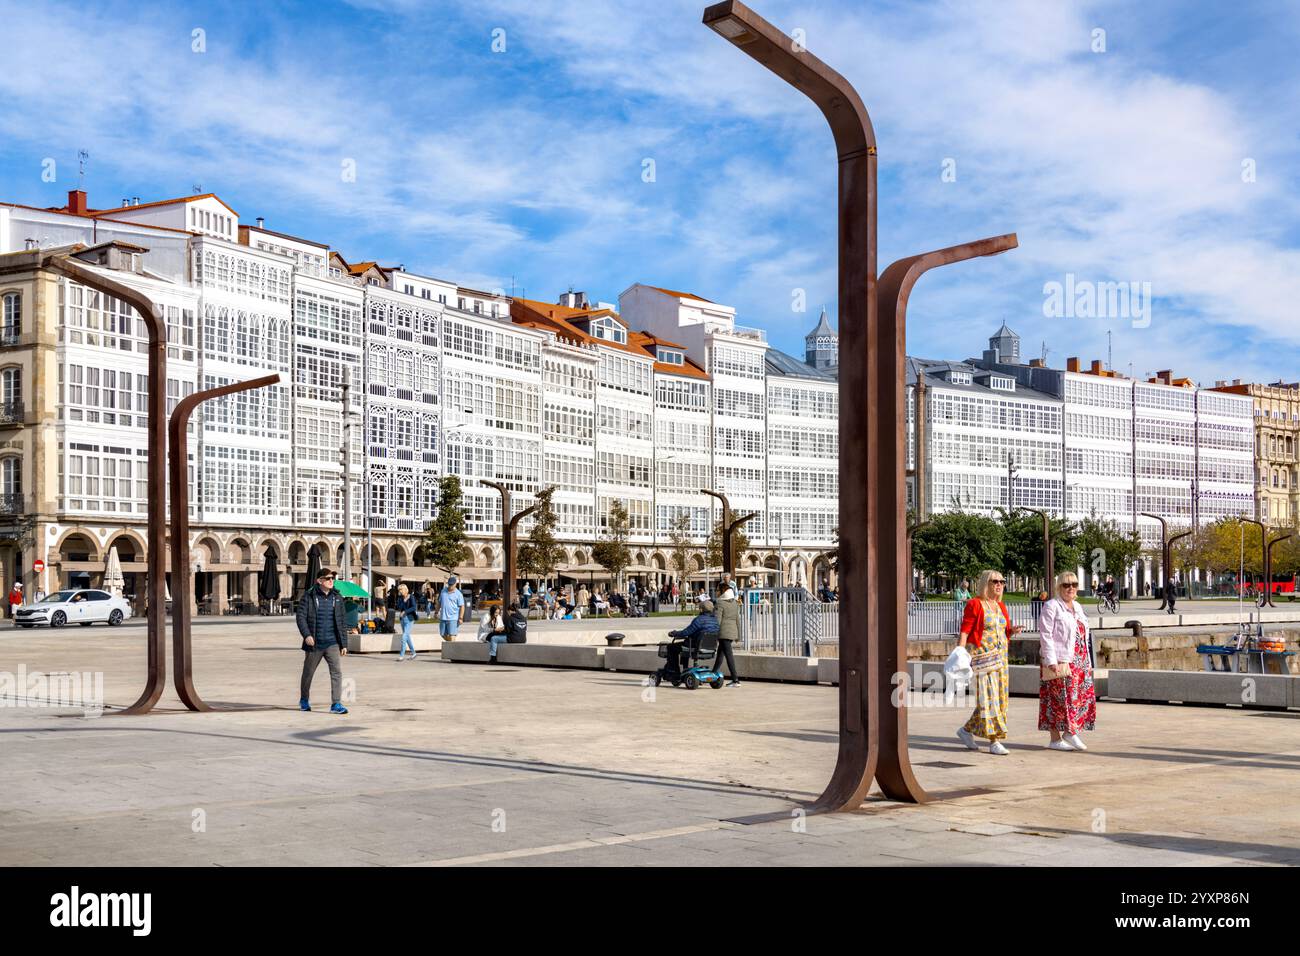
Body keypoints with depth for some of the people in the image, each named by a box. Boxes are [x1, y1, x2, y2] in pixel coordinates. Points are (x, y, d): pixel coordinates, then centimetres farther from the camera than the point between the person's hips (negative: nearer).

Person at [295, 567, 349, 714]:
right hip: (314, 643, -2)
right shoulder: (309, 597, -4)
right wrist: (306, 634, -23)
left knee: (337, 671, -12)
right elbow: (300, 617, -9)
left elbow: (342, 622, 9)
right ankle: (304, 700, 36)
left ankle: (336, 704, -12)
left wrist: (344, 643, 7)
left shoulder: (337, 598, 6)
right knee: (308, 673, 13)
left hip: (332, 643, 2)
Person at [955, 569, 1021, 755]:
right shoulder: (974, 604, -7)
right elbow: (965, 630, -12)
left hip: (1001, 656, 8)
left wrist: (1012, 630, 0)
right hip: (983, 655, -8)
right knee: (989, 697, -10)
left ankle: (967, 730, 20)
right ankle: (994, 741, -8)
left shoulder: (1001, 606, 15)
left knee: (999, 696, 8)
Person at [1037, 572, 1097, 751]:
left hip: (1079, 661, 8)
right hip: (1059, 661, -8)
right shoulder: (1051, 606, -5)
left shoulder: (1078, 608, 19)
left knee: (1084, 696, 4)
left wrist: (1088, 662, 17)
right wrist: (1051, 661, -20)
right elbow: (1045, 635, -12)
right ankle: (1055, 739, -2)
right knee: (1060, 698, -6)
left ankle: (1070, 732, 14)